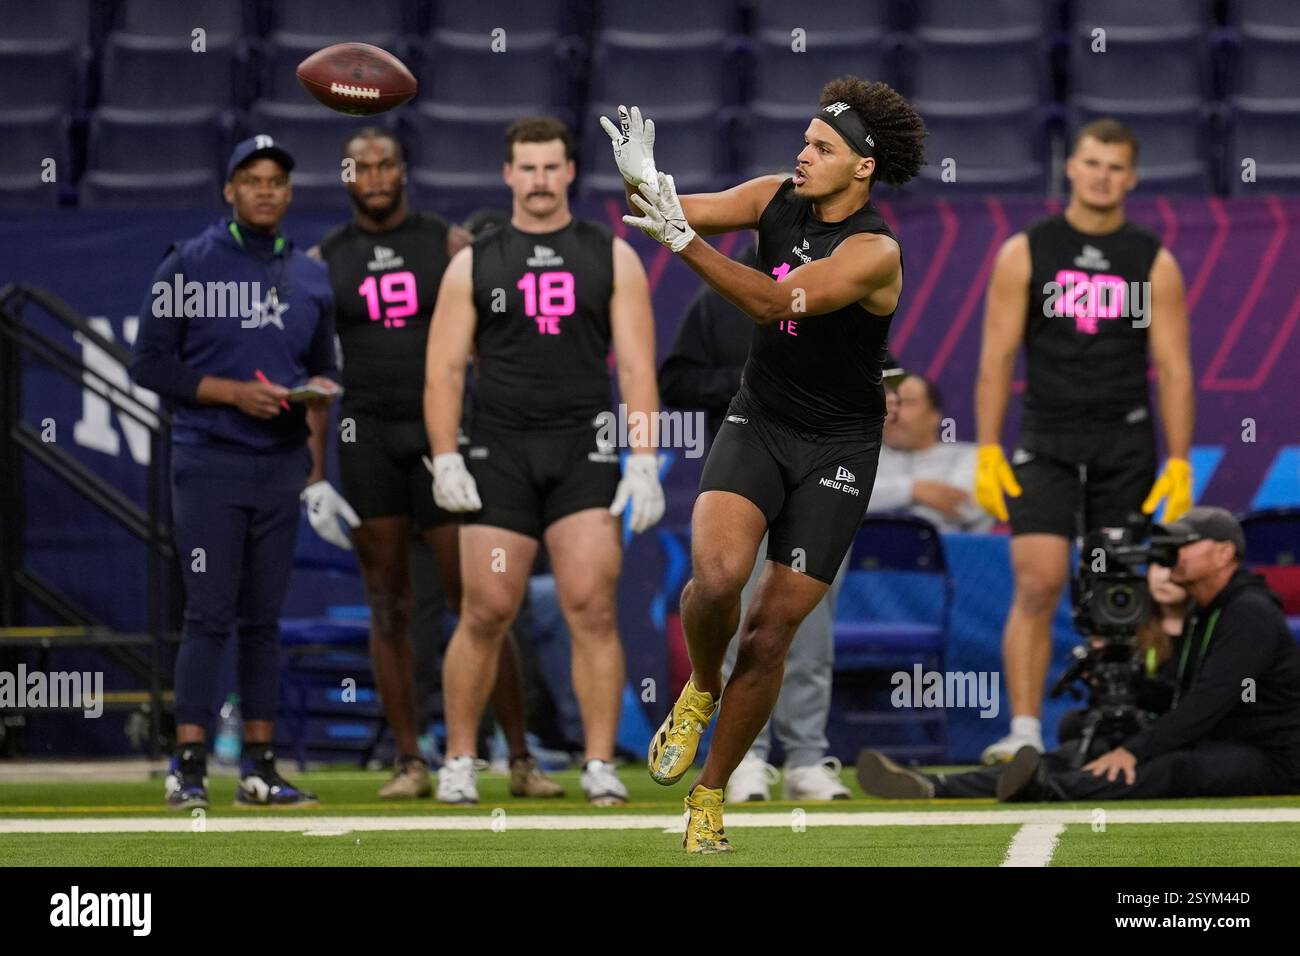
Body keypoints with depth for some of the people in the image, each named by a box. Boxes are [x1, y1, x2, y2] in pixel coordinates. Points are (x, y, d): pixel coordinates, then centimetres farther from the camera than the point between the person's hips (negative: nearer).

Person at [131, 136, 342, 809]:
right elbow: (149, 365, -5)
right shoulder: (188, 266, -2)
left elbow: (321, 378, 19)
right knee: (210, 615, -10)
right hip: (208, 467, -4)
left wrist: (317, 477, 10)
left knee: (263, 619, 7)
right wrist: (235, 392, -14)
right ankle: (188, 768, -8)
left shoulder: (310, 279, 12)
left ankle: (258, 768, 11)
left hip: (281, 469, 5)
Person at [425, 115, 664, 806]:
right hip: (500, 454, 0)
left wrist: (644, 462, -7)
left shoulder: (611, 257, 7)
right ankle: (458, 762, 12)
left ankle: (600, 766, -6)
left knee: (591, 608, -10)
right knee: (487, 614, -1)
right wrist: (445, 460, -6)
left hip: (584, 452, 0)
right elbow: (444, 369, 6)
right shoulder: (473, 264, 9)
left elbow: (636, 366, 3)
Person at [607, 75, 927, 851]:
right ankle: (701, 690, 5)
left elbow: (775, 303, -33)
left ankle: (711, 796, 14)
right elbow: (686, 213, -3)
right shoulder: (779, 198, -2)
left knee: (771, 632, -3)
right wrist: (642, 179, -26)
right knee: (717, 571, -26)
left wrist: (683, 240, -42)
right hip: (758, 423, 3)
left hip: (837, 447, -3)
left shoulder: (875, 252, -20)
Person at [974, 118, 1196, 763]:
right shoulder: (1025, 254, 3)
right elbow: (996, 358, 2)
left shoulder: (1154, 264, 5)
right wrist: (986, 453, -5)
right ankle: (1024, 733, -16)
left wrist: (1179, 464, -3)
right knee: (1038, 586, -13)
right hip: (1045, 444, -1)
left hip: (1126, 447, 1)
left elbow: (1173, 368, 4)